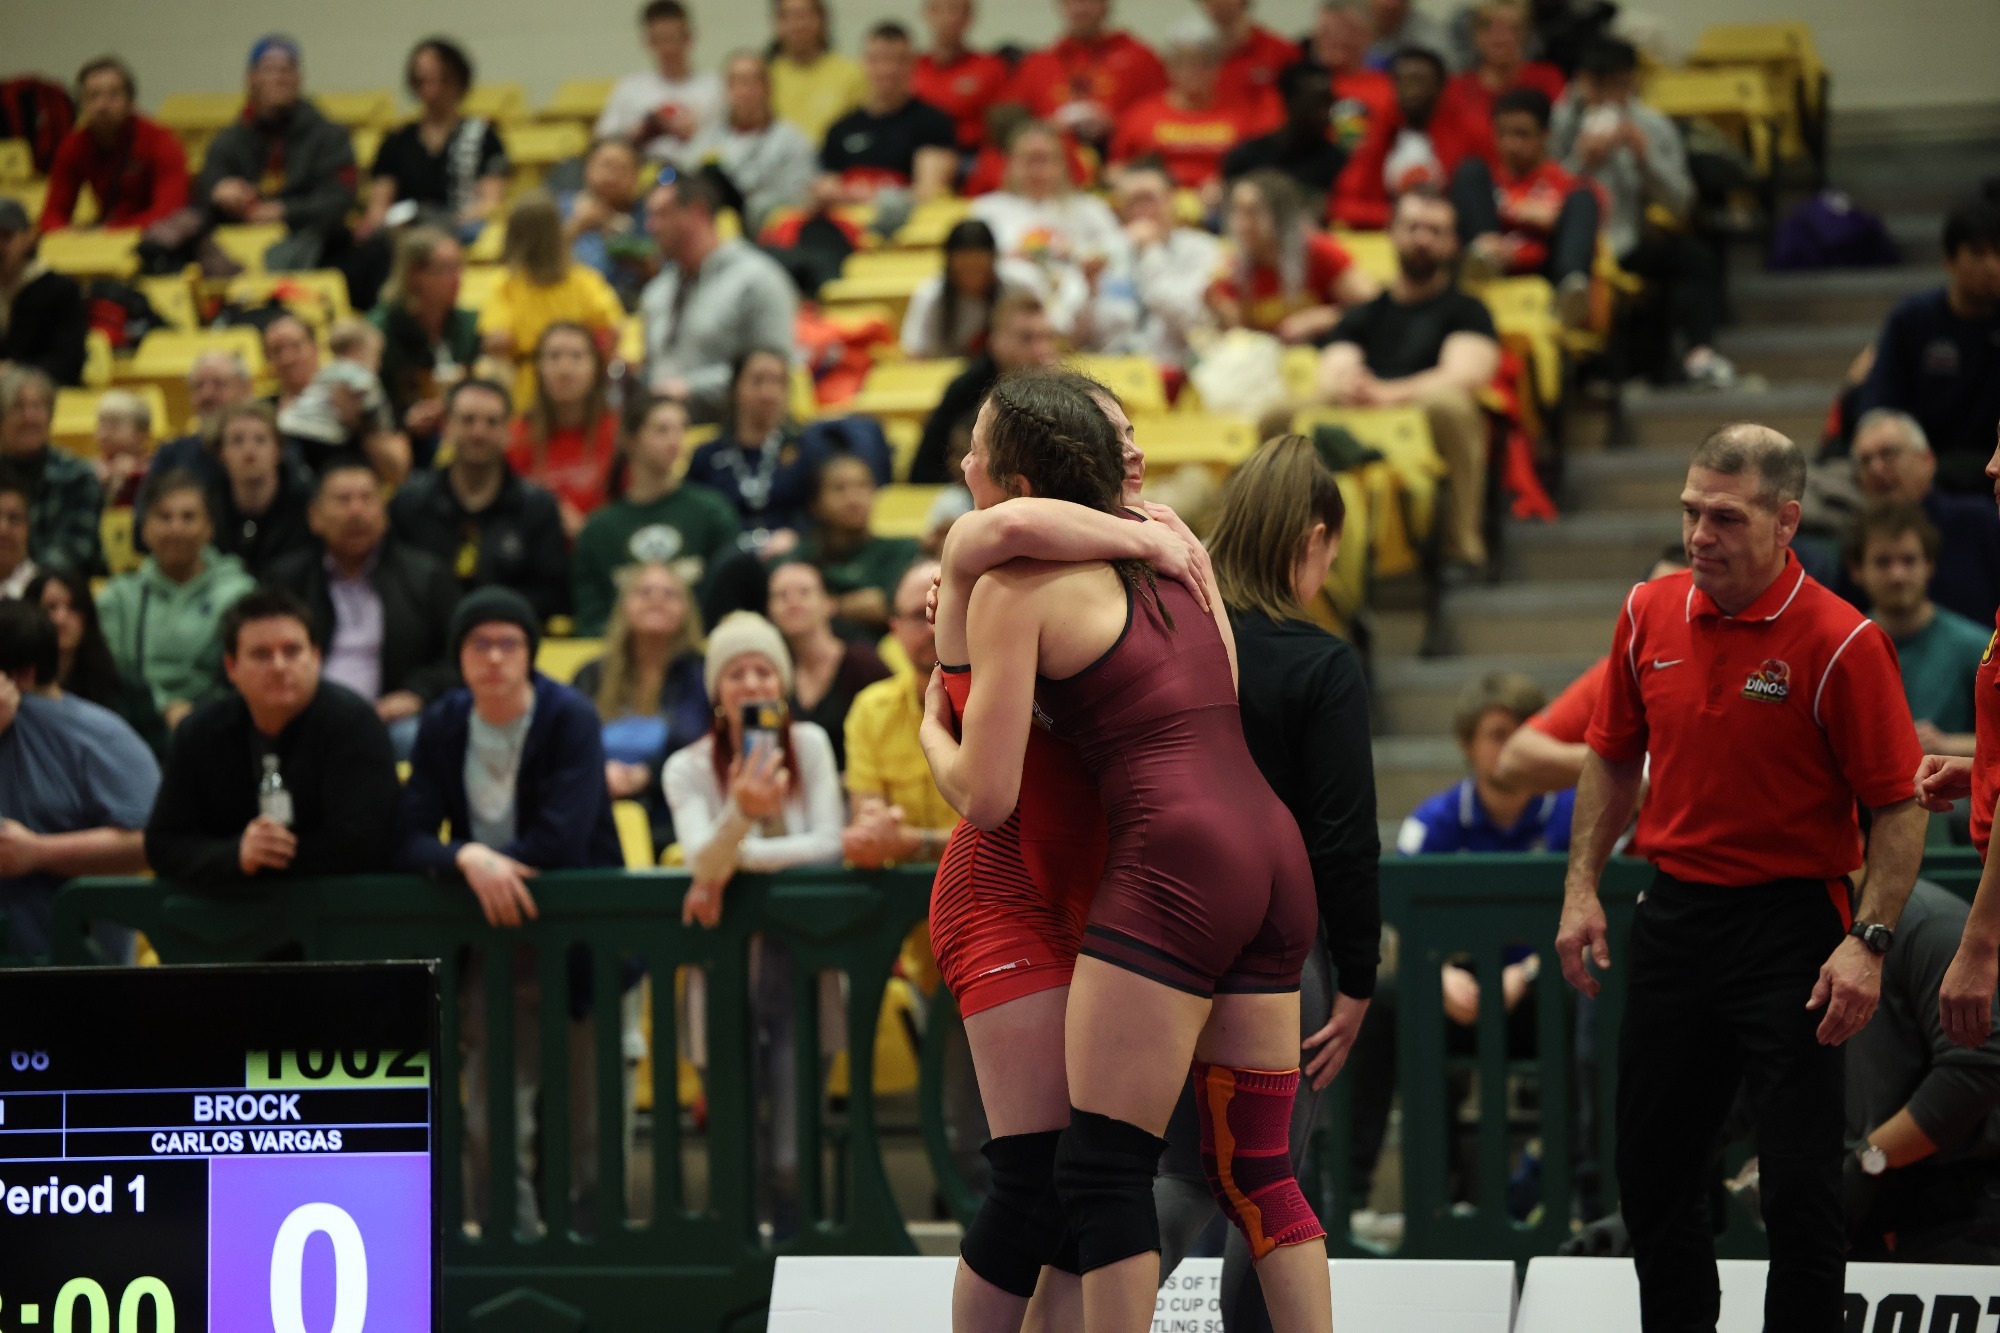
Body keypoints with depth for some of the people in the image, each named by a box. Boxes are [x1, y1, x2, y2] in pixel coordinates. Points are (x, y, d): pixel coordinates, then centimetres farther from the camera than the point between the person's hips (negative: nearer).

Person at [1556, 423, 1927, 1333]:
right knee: (1654, 1177, 12)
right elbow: (1613, 758, 16)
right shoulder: (1650, 614, 3)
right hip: (1674, 912, 6)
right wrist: (1582, 889, 9)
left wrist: (1868, 941, -21)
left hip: (1790, 929, -5)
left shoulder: (1840, 643, -13)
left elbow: (1898, 806, -12)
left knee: (1799, 1189, -6)